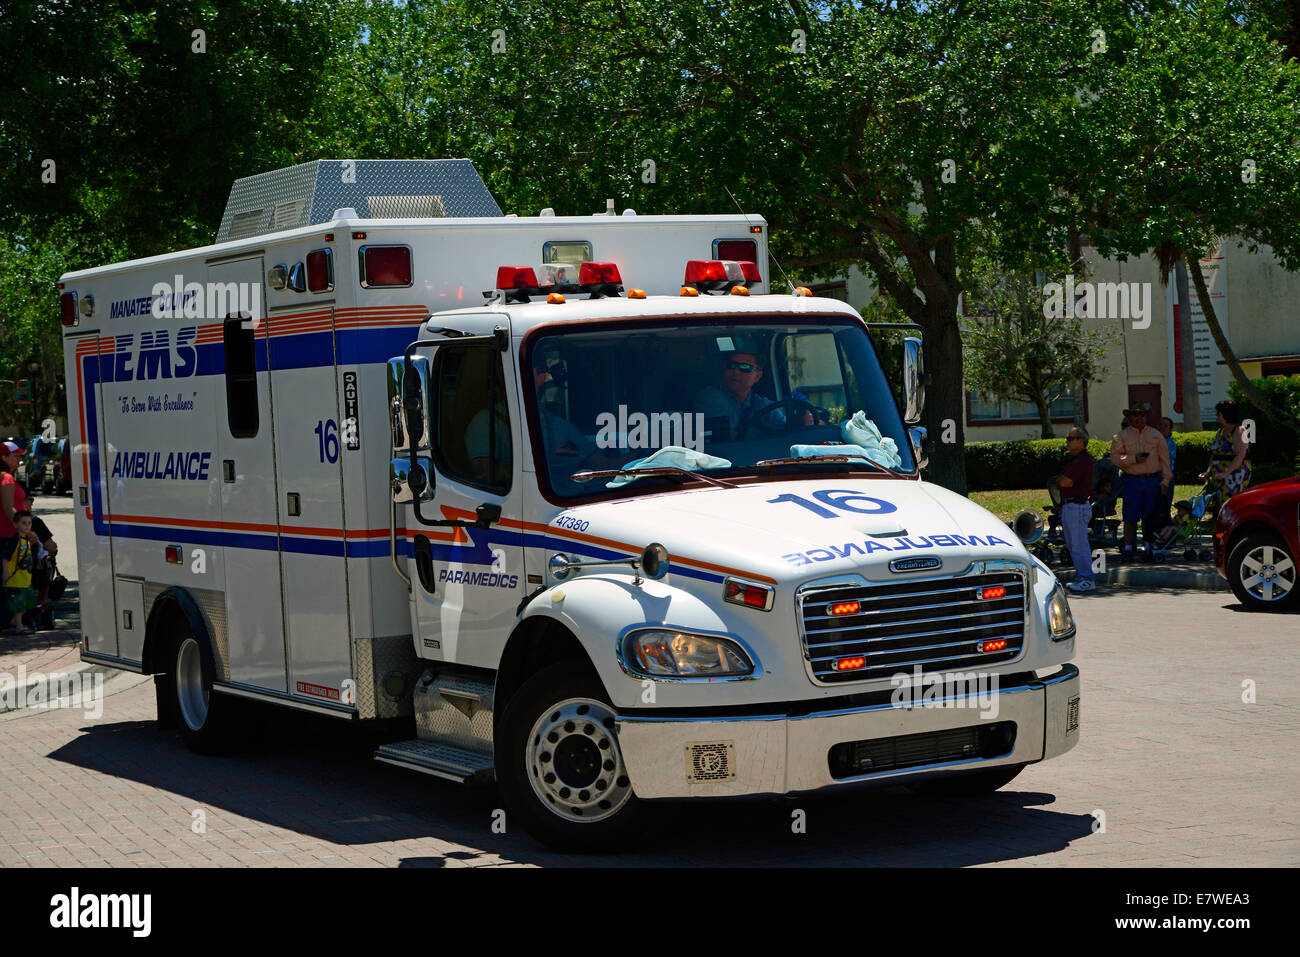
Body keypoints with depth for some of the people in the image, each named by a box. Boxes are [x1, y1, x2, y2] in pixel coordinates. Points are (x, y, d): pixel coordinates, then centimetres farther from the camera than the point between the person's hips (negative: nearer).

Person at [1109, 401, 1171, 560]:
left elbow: (1164, 459, 10)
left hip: (1153, 481, 2)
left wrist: (1165, 481, 3)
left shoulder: (1156, 435, 11)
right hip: (1132, 480, -1)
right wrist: (1133, 459, -15)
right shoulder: (1122, 437, 6)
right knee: (1130, 517, -4)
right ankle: (1128, 548, 1)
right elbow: (1115, 457, -3)